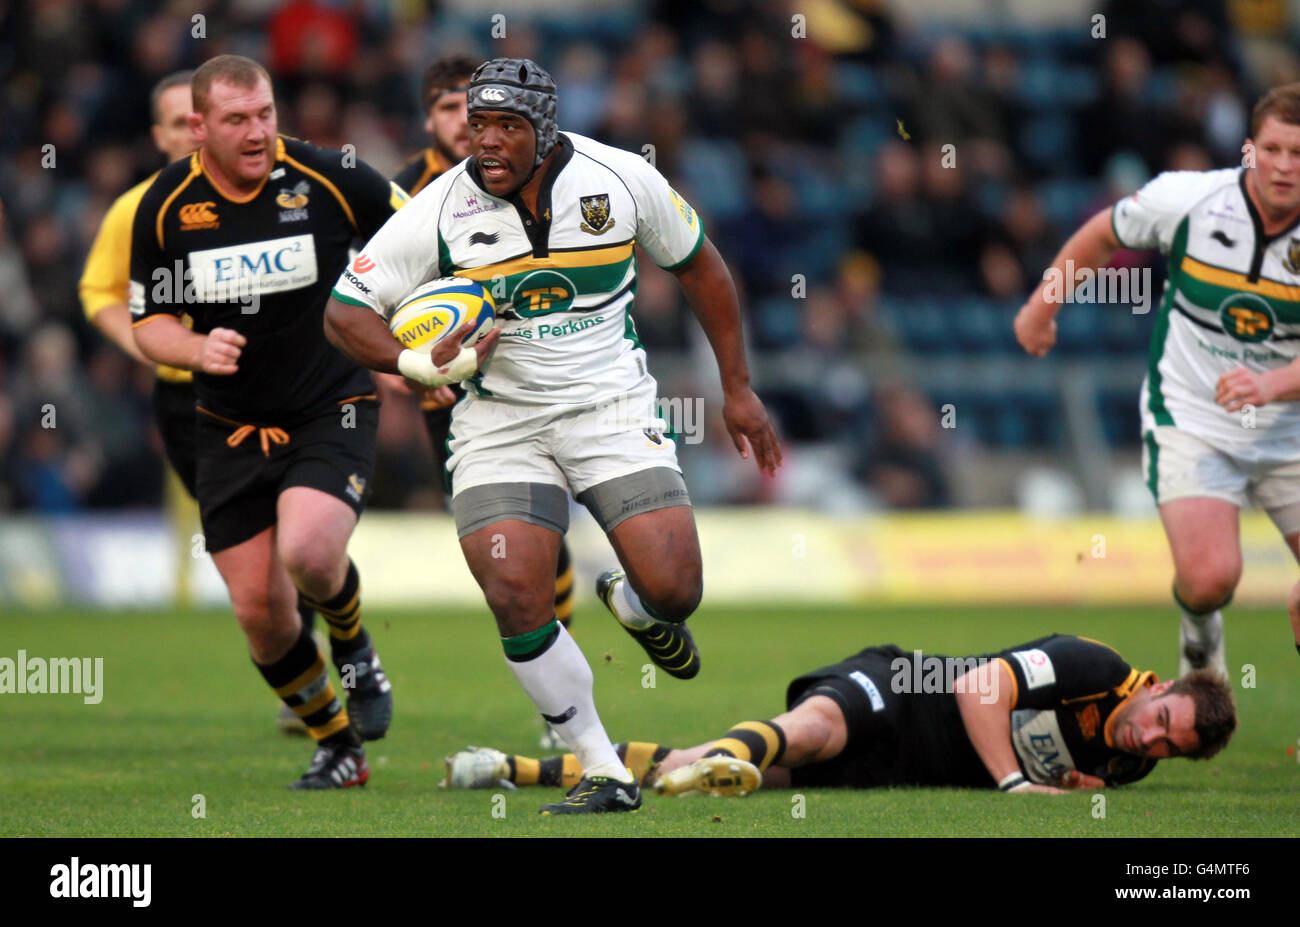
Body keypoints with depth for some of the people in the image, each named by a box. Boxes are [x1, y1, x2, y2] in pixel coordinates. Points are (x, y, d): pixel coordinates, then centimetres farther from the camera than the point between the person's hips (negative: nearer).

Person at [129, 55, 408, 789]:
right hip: (232, 429, 3)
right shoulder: (166, 206, -5)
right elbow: (149, 323, 3)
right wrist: (196, 349, -19)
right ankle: (337, 747, 22)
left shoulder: (327, 178, -12)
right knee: (260, 611, -1)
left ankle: (355, 647, 6)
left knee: (307, 553, -28)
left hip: (333, 411, -3)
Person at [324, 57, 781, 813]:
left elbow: (699, 267, 8)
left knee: (673, 591, -14)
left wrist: (739, 389, 9)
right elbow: (345, 312, -5)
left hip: (611, 407, 0)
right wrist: (420, 363, -23)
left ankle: (634, 606, 27)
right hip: (500, 422, 0)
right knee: (517, 599, -17)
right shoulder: (441, 212, -9)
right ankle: (605, 774, -1)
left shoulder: (620, 180, -8)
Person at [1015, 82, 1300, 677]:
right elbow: (1103, 234, 7)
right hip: (1189, 421, -2)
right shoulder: (1187, 199, -15)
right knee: (1209, 576, -21)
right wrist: (1042, 304, 15)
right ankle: (1200, 630, 16)